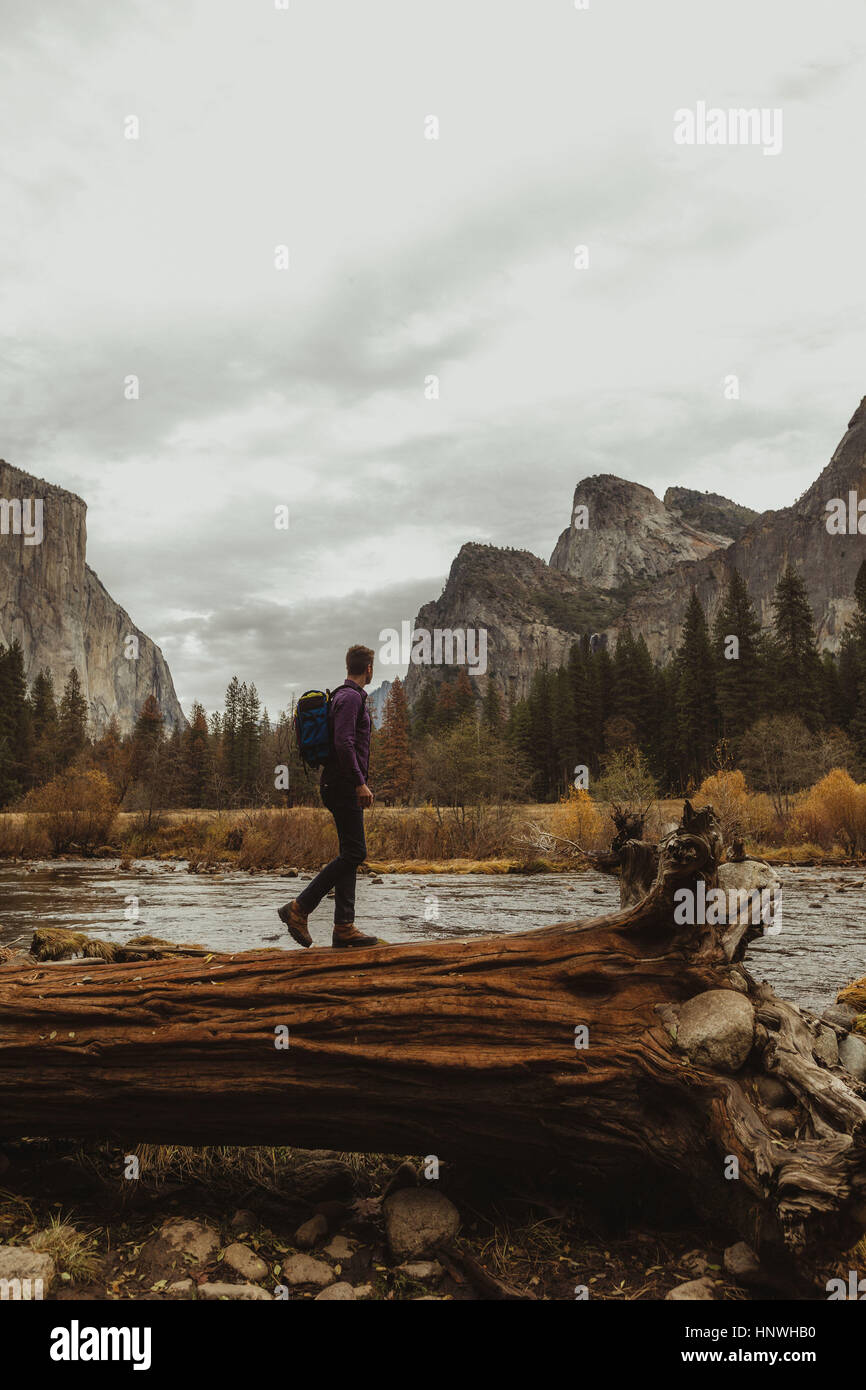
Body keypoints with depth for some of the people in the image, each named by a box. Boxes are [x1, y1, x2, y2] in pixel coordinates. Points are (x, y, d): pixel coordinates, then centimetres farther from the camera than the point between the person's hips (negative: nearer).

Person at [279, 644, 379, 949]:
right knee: (354, 853, -11)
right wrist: (360, 783, -24)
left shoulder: (346, 696, 20)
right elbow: (344, 743, -23)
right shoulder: (350, 697, -12)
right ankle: (299, 908, -9)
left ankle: (344, 927, 7)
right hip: (344, 786, -10)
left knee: (351, 854, 7)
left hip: (344, 788, 10)